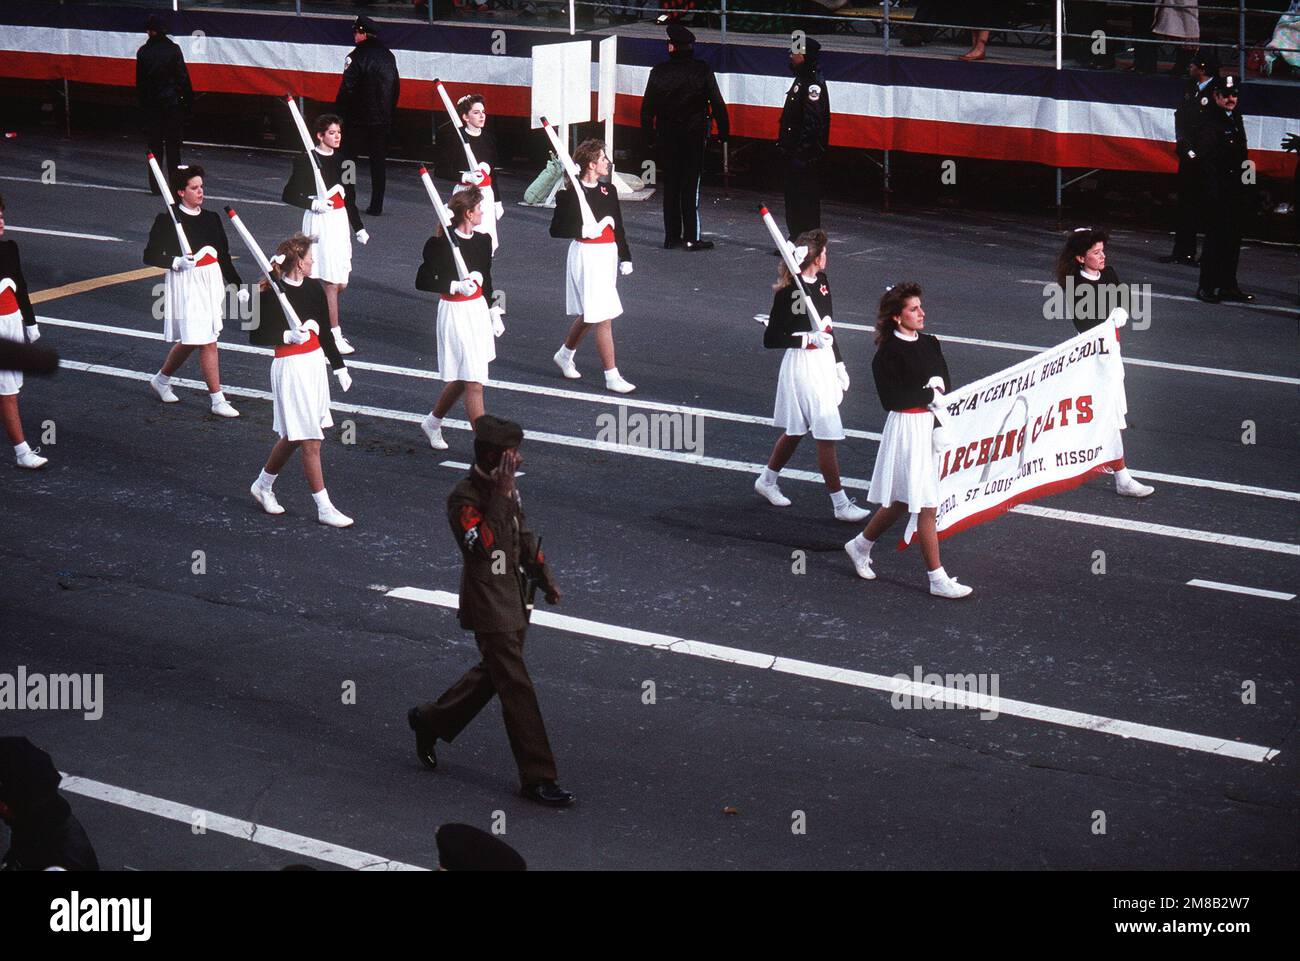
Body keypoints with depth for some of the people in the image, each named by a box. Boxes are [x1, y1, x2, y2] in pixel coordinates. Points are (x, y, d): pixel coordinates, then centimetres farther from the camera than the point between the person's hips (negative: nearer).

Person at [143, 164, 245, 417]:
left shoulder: (211, 219, 8)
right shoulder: (167, 220, -8)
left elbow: (224, 256, 13)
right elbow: (150, 255, -6)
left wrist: (239, 285, 9)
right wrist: (175, 262, -21)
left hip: (211, 283, 6)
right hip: (185, 285, -6)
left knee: (189, 341, 15)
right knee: (207, 342, -8)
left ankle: (161, 380, 38)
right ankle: (218, 401, -2)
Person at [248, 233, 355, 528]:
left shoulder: (313, 288, 6)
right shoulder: (270, 294, -14)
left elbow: (324, 331, 15)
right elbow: (256, 336, -12)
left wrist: (339, 367, 16)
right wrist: (287, 336, -24)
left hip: (314, 364, 7)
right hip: (289, 368, -7)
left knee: (293, 437, 16)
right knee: (310, 441, -5)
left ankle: (263, 485, 37)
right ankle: (324, 508, 0)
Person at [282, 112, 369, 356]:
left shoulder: (342, 160, 11)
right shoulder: (306, 160, -8)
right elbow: (289, 195, -6)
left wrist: (359, 229, 16)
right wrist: (313, 204, -19)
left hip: (340, 221, 7)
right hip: (320, 223, -7)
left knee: (341, 283, 6)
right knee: (330, 282, -7)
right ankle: (335, 335, -1)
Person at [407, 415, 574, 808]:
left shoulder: (505, 486, 7)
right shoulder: (463, 498, -20)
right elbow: (482, 546, -34)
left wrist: (545, 579, 24)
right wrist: (499, 497, -33)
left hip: (514, 600, 9)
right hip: (489, 608, -9)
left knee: (493, 673, 21)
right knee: (517, 689, -7)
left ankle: (430, 721, 41)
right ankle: (537, 778, -2)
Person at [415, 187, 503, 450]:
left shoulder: (483, 241, 7)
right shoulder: (442, 245, -14)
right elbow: (422, 282, -13)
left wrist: (495, 314, 16)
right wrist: (456, 286, -22)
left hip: (478, 310, 8)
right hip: (455, 313, -7)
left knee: (461, 379, 16)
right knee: (474, 382, -8)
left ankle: (432, 423, 38)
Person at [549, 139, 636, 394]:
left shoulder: (608, 191, 7)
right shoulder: (571, 194, -12)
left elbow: (618, 227, 15)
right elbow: (556, 229, -10)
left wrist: (625, 258, 13)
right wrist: (584, 230, -20)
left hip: (608, 254, 7)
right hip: (586, 256, -7)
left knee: (588, 315, 19)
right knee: (603, 318, -8)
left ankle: (564, 355, 41)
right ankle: (612, 377, -4)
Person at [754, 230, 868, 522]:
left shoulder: (821, 281, 6)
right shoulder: (788, 292, -19)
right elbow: (771, 339, -17)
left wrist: (839, 365, 20)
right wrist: (808, 339, -25)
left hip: (823, 362, 9)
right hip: (801, 365, -9)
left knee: (795, 432, 20)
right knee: (826, 437, -5)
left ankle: (767, 481, 38)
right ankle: (840, 504, 1)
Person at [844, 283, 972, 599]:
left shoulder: (930, 344, 8)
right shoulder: (887, 354, -13)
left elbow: (945, 383, 8)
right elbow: (893, 398, -17)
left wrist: (927, 391, -9)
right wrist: (929, 393, -11)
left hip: (931, 424, 8)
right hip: (906, 428, -8)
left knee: (901, 501, 18)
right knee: (926, 507, -5)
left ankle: (860, 546, 38)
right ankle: (938, 579, 1)